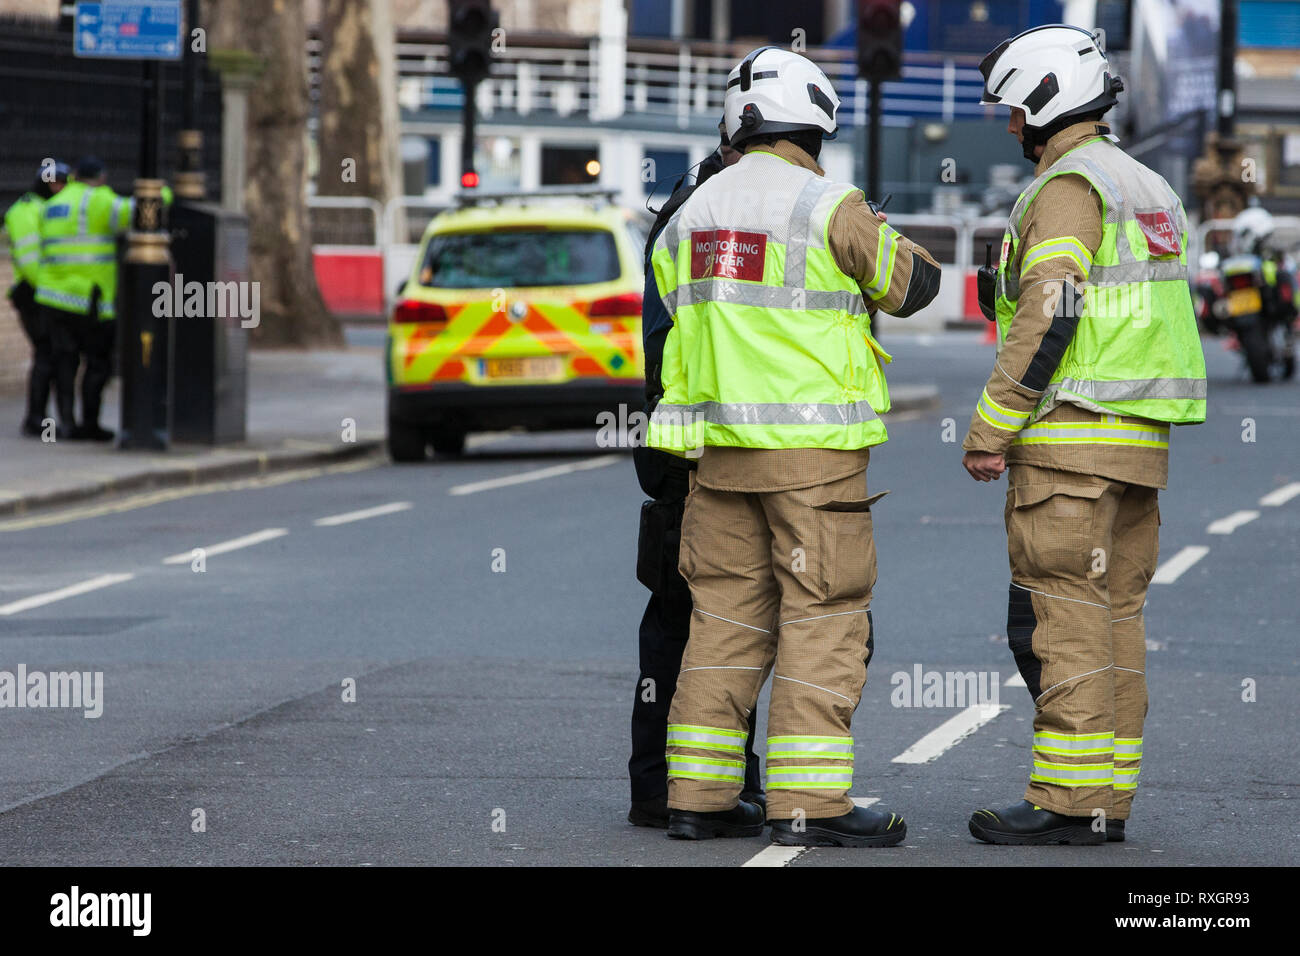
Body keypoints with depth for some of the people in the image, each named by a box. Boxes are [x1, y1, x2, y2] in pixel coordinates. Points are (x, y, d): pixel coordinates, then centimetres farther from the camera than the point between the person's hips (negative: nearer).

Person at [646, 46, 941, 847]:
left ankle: (699, 795, 10)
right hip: (813, 446, -6)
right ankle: (810, 802, -7)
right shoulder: (828, 207, -10)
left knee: (726, 614, 10)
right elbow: (911, 286, 0)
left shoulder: (692, 215, 10)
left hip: (720, 443, 7)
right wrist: (884, 235, 19)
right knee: (823, 616, -3)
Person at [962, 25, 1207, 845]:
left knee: (1058, 618, -8)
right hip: (1143, 440, 9)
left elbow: (1048, 316, -19)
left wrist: (991, 429, -16)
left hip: (1070, 438, -9)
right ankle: (1110, 796, 10)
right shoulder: (1149, 189, 19)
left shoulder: (1068, 187, -10)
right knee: (1116, 618, 10)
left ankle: (1067, 799, -10)